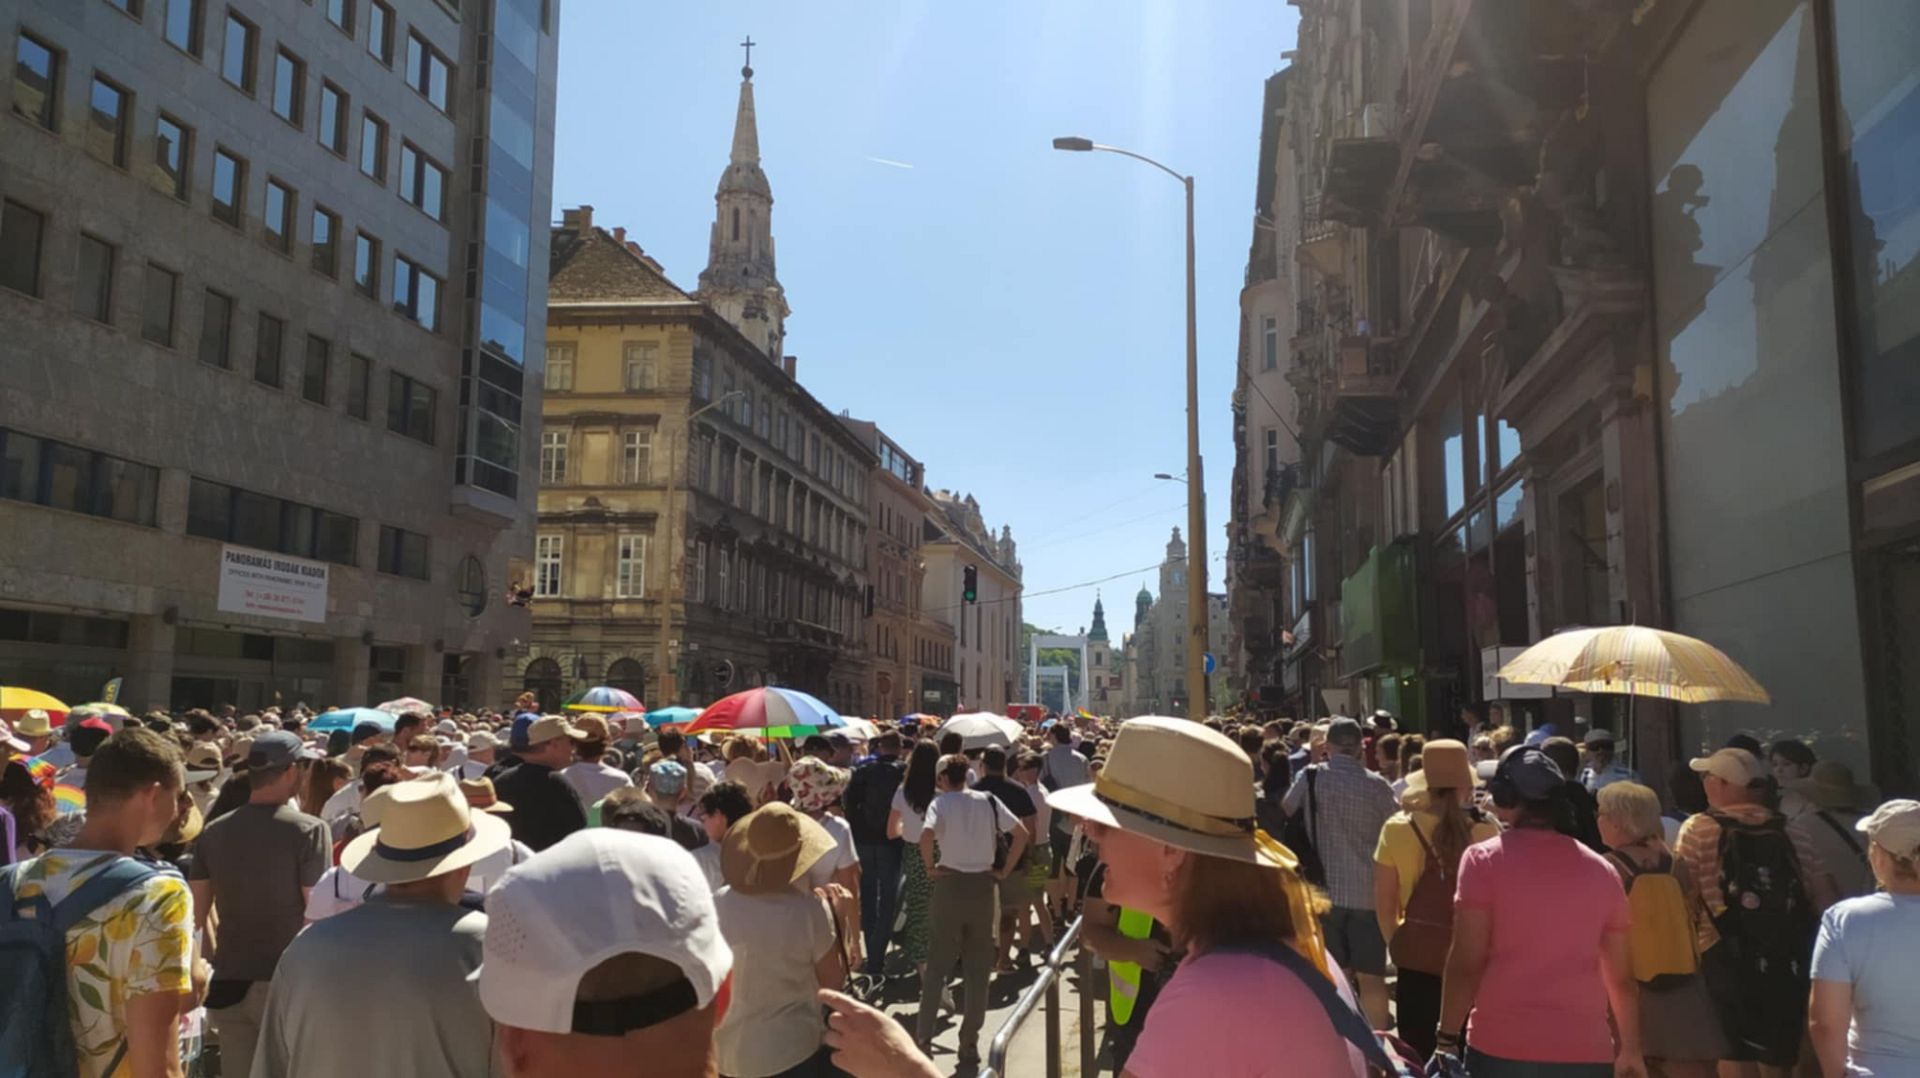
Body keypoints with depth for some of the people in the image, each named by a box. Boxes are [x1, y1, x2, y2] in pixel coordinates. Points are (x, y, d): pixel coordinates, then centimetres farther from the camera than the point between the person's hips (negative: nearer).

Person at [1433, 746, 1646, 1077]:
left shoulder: (1485, 859, -4)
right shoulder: (1600, 869, 8)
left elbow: (1466, 962, -9)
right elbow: (1621, 977, 13)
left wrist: (1447, 1038, -3)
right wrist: (1630, 1048, 23)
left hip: (1502, 1049, -3)